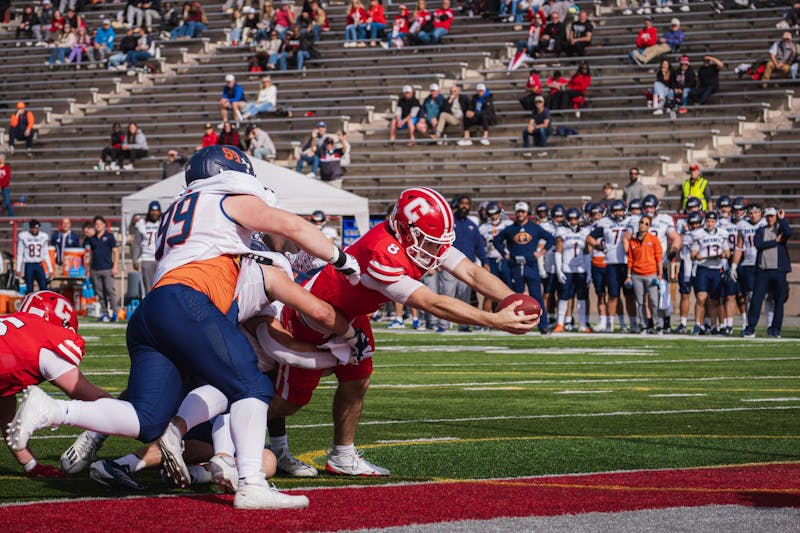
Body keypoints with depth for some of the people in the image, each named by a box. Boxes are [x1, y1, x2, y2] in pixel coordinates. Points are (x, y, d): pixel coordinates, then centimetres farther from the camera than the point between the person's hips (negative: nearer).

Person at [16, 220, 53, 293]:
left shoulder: (43, 237, 5)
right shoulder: (23, 237, -3)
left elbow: (46, 254, 12)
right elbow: (19, 254, 0)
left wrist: (50, 269, 10)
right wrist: (18, 269, -5)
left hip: (39, 265, 3)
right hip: (28, 265, -3)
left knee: (44, 287, -5)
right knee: (29, 289, 0)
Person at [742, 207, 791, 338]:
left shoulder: (781, 229, 9)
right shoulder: (760, 231, 14)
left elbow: (789, 233, -16)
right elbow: (758, 244, -5)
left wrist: (782, 219, -7)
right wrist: (776, 241, -7)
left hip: (779, 270, -1)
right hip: (763, 270, 1)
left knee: (779, 301, 1)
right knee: (756, 299, -5)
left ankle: (775, 329, 9)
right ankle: (750, 329, -2)